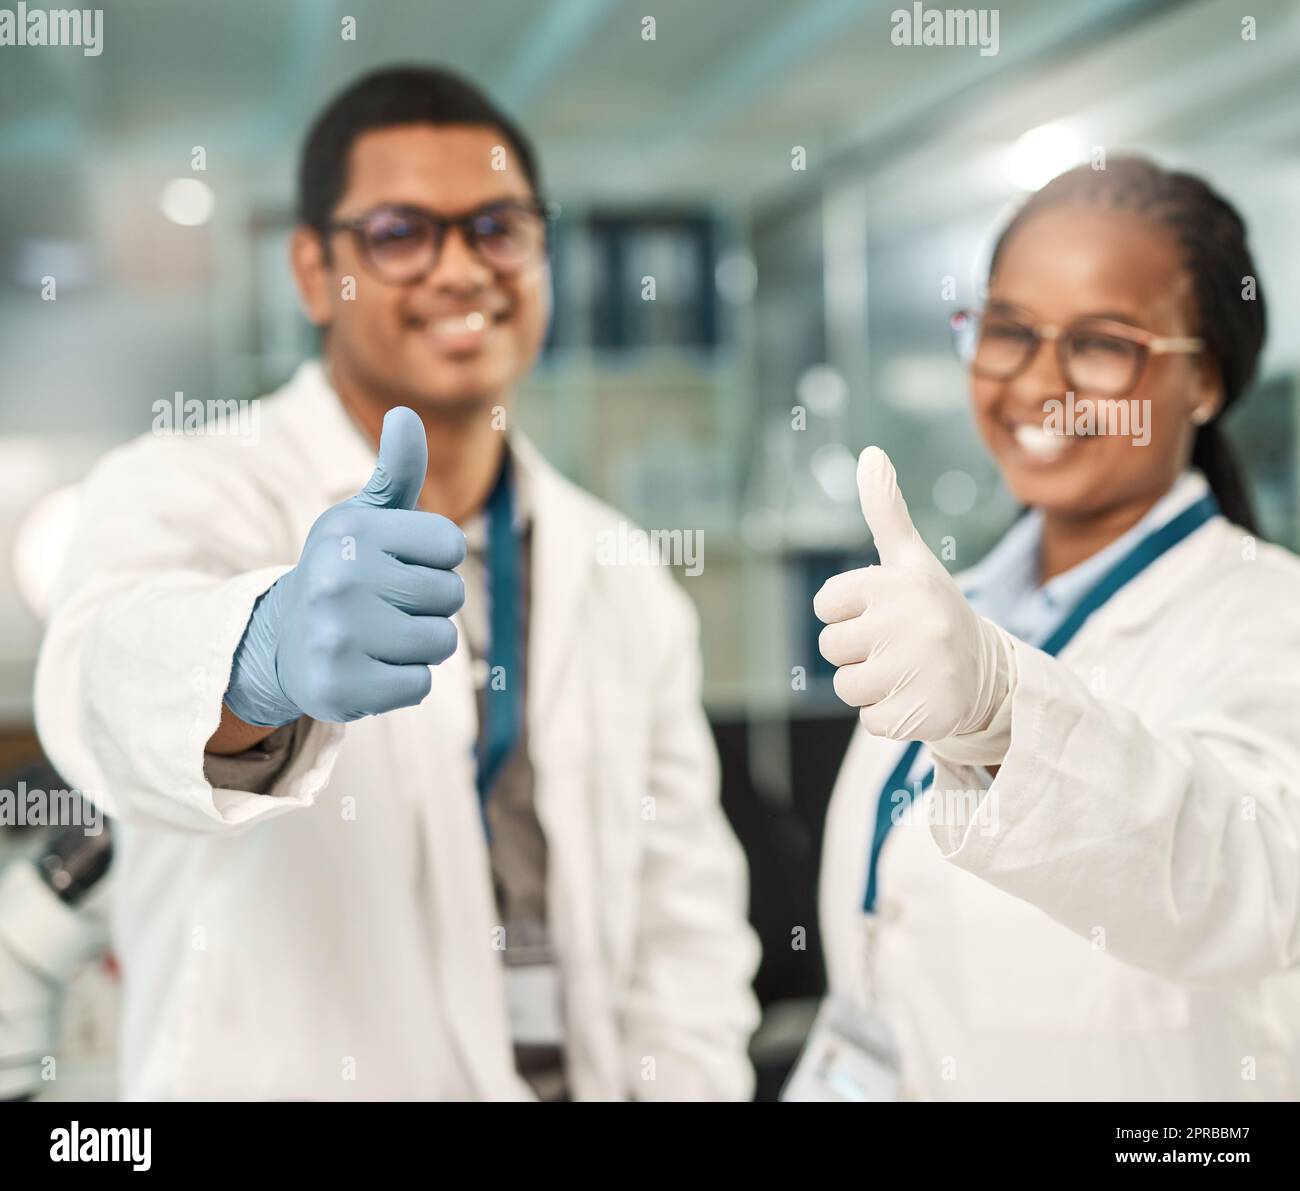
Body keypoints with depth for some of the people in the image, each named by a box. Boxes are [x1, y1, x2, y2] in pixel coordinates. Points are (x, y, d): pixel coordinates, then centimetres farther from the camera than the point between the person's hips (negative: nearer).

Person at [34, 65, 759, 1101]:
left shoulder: (628, 585, 4)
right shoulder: (183, 497, -13)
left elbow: (685, 919, 5)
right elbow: (122, 675, -35)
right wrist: (267, 656, -55)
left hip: (588, 1074, 5)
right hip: (291, 1080, -4)